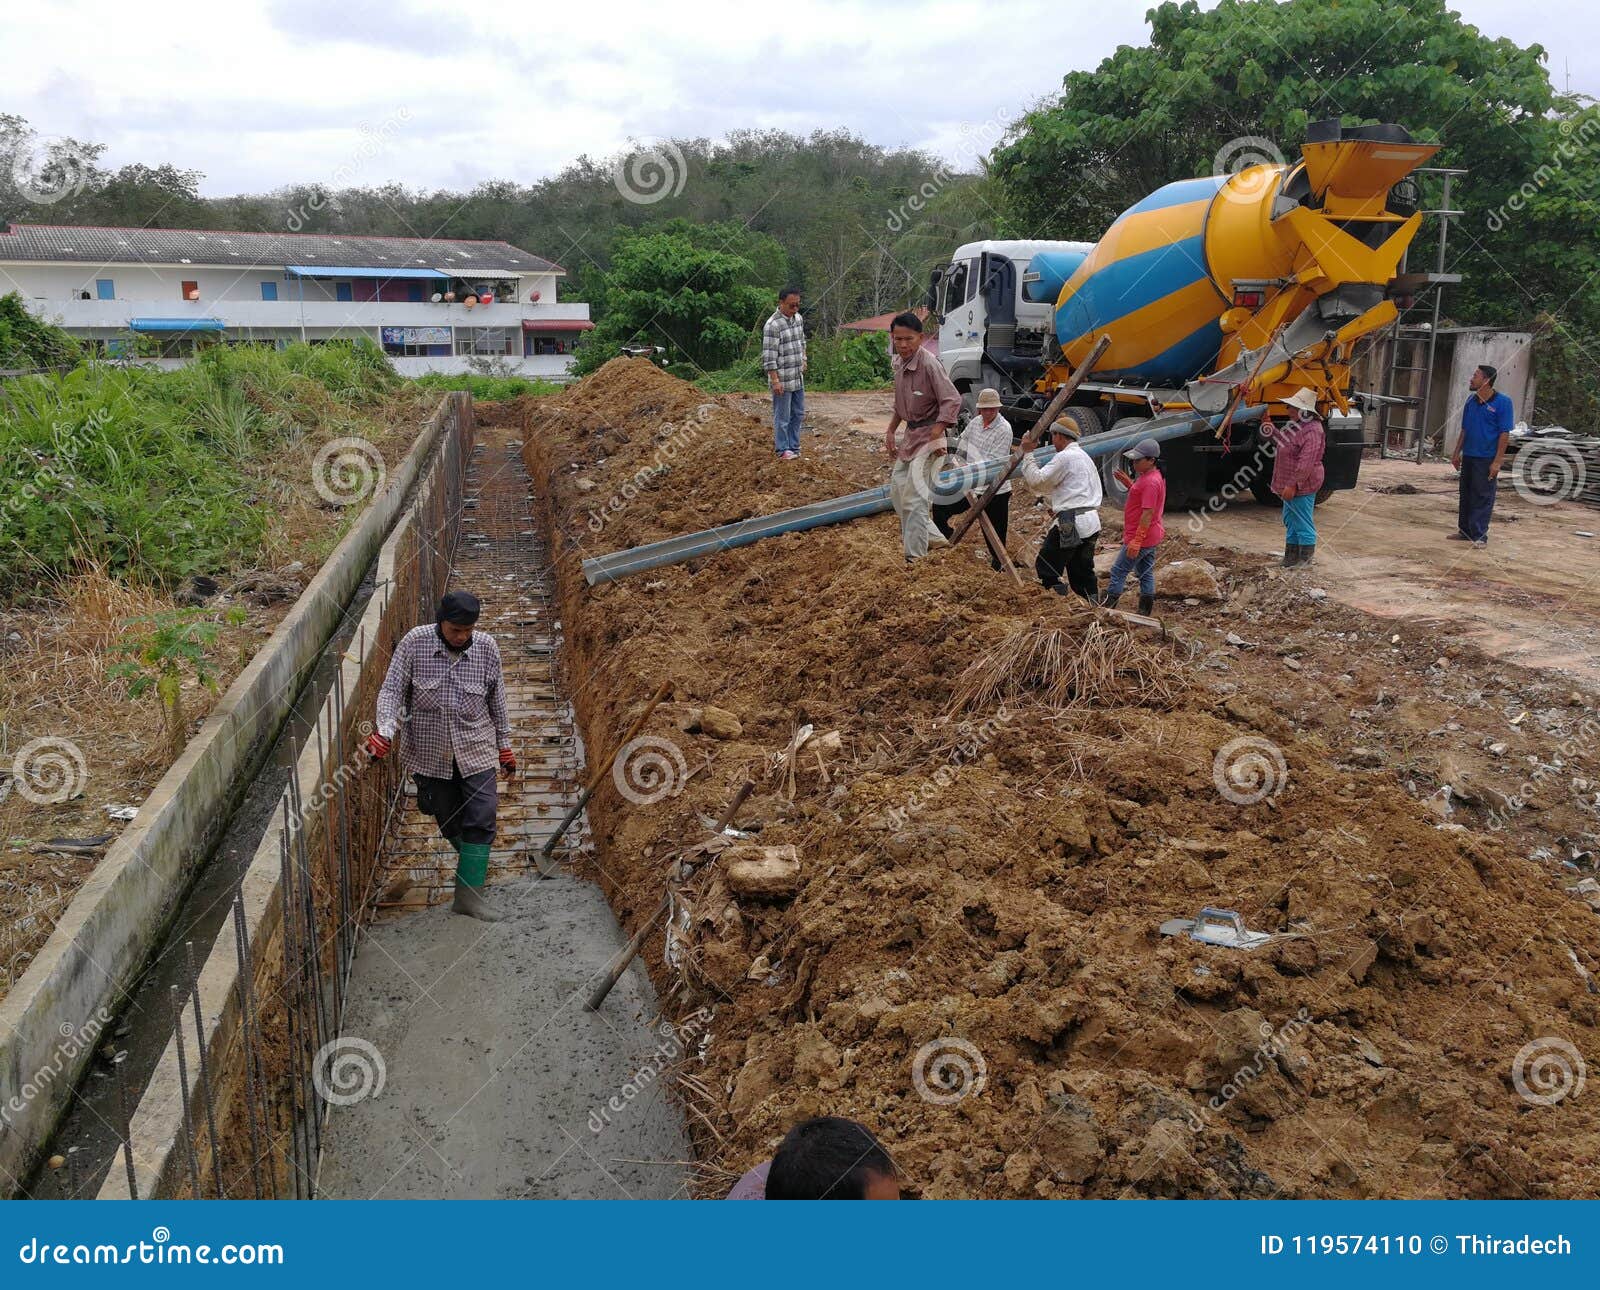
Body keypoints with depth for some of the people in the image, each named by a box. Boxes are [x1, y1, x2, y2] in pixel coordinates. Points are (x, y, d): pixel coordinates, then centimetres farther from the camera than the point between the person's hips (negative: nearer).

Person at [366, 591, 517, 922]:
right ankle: (470, 862, 39)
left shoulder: (486, 647, -8)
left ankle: (470, 893, -2)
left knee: (481, 819, -8)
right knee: (448, 820, 11)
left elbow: (496, 701, 2)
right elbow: (392, 690, -12)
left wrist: (504, 746, 9)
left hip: (476, 749, 0)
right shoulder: (414, 643, -13)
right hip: (430, 751, 0)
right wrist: (384, 731, -29)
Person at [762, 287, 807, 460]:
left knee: (798, 413, 14)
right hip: (782, 380, -8)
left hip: (798, 378, 8)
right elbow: (769, 356, -19)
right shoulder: (773, 325, -18)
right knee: (782, 417, 1)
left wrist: (803, 359, 19)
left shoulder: (798, 318, 7)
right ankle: (783, 450, 12)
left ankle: (793, 447, 24)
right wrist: (775, 381, -21)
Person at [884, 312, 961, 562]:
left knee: (915, 496, -12)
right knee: (898, 488, 17)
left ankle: (915, 557, -8)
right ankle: (933, 537, 29)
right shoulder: (899, 363, 6)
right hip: (910, 433, 9)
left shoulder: (929, 364, -20)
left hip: (929, 434, -9)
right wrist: (890, 432, 16)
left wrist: (935, 436, -28)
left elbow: (952, 401, -24)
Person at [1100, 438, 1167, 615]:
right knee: (1146, 573, 14)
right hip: (1151, 537, 11)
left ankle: (1105, 606, 1)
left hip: (1140, 538, -11)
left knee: (1118, 572, -3)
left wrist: (1136, 541, -26)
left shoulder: (1151, 482, -22)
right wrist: (1128, 483, 8)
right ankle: (1145, 611, 20)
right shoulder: (1154, 477, 10)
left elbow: (1148, 513, -25)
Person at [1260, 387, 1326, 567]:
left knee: (1303, 523, -3)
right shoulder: (1295, 426, 13)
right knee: (1290, 521, 18)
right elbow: (1281, 440, 28)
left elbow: (1306, 464, -26)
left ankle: (1305, 559, 4)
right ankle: (1291, 555, 28)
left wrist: (1292, 485, -26)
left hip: (1301, 487, -11)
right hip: (1289, 484, 11)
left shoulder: (1312, 431, -21)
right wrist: (1269, 426, 14)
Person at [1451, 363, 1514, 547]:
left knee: (1482, 497, -3)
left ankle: (1479, 535, 1)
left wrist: (1497, 461, -16)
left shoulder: (1502, 402, -10)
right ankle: (1465, 530, 21)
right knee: (1466, 495, 11)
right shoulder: (1471, 400, 8)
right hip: (1468, 456, 6)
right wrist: (1457, 453, 13)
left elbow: (1504, 434, -11)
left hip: (1487, 459, -6)